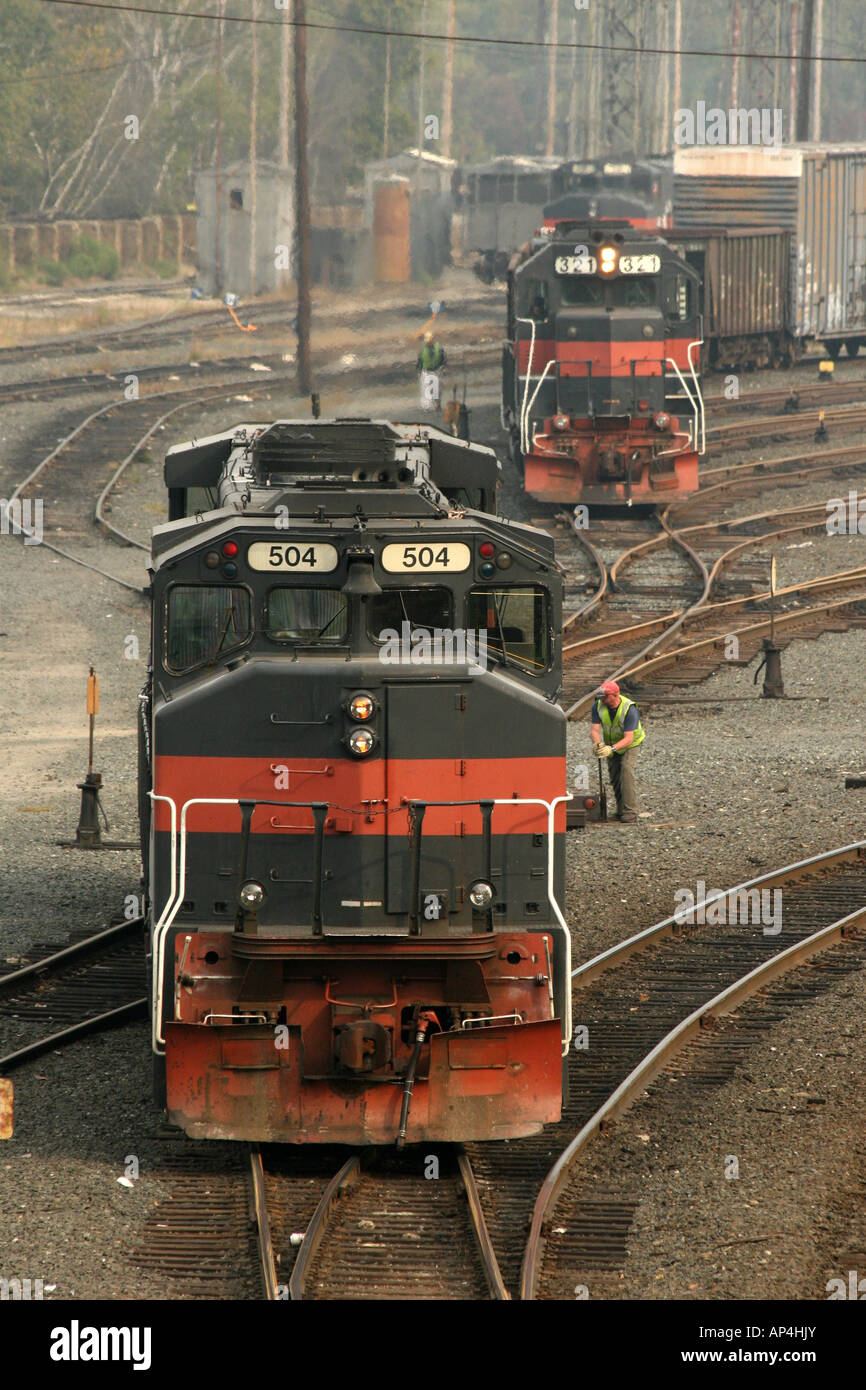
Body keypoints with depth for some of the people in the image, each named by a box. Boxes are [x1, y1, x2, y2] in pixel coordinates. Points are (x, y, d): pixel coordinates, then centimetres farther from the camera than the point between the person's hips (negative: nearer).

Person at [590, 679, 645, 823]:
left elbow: (628, 739, -38)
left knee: (626, 771, -23)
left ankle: (630, 813, -23)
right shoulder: (598, 705, -21)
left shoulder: (629, 710, -35)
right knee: (614, 778, 8)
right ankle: (621, 810, 25)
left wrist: (611, 749, -53)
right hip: (611, 744, 5)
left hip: (631, 744, -5)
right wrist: (598, 744, -46)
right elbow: (594, 730, -23)